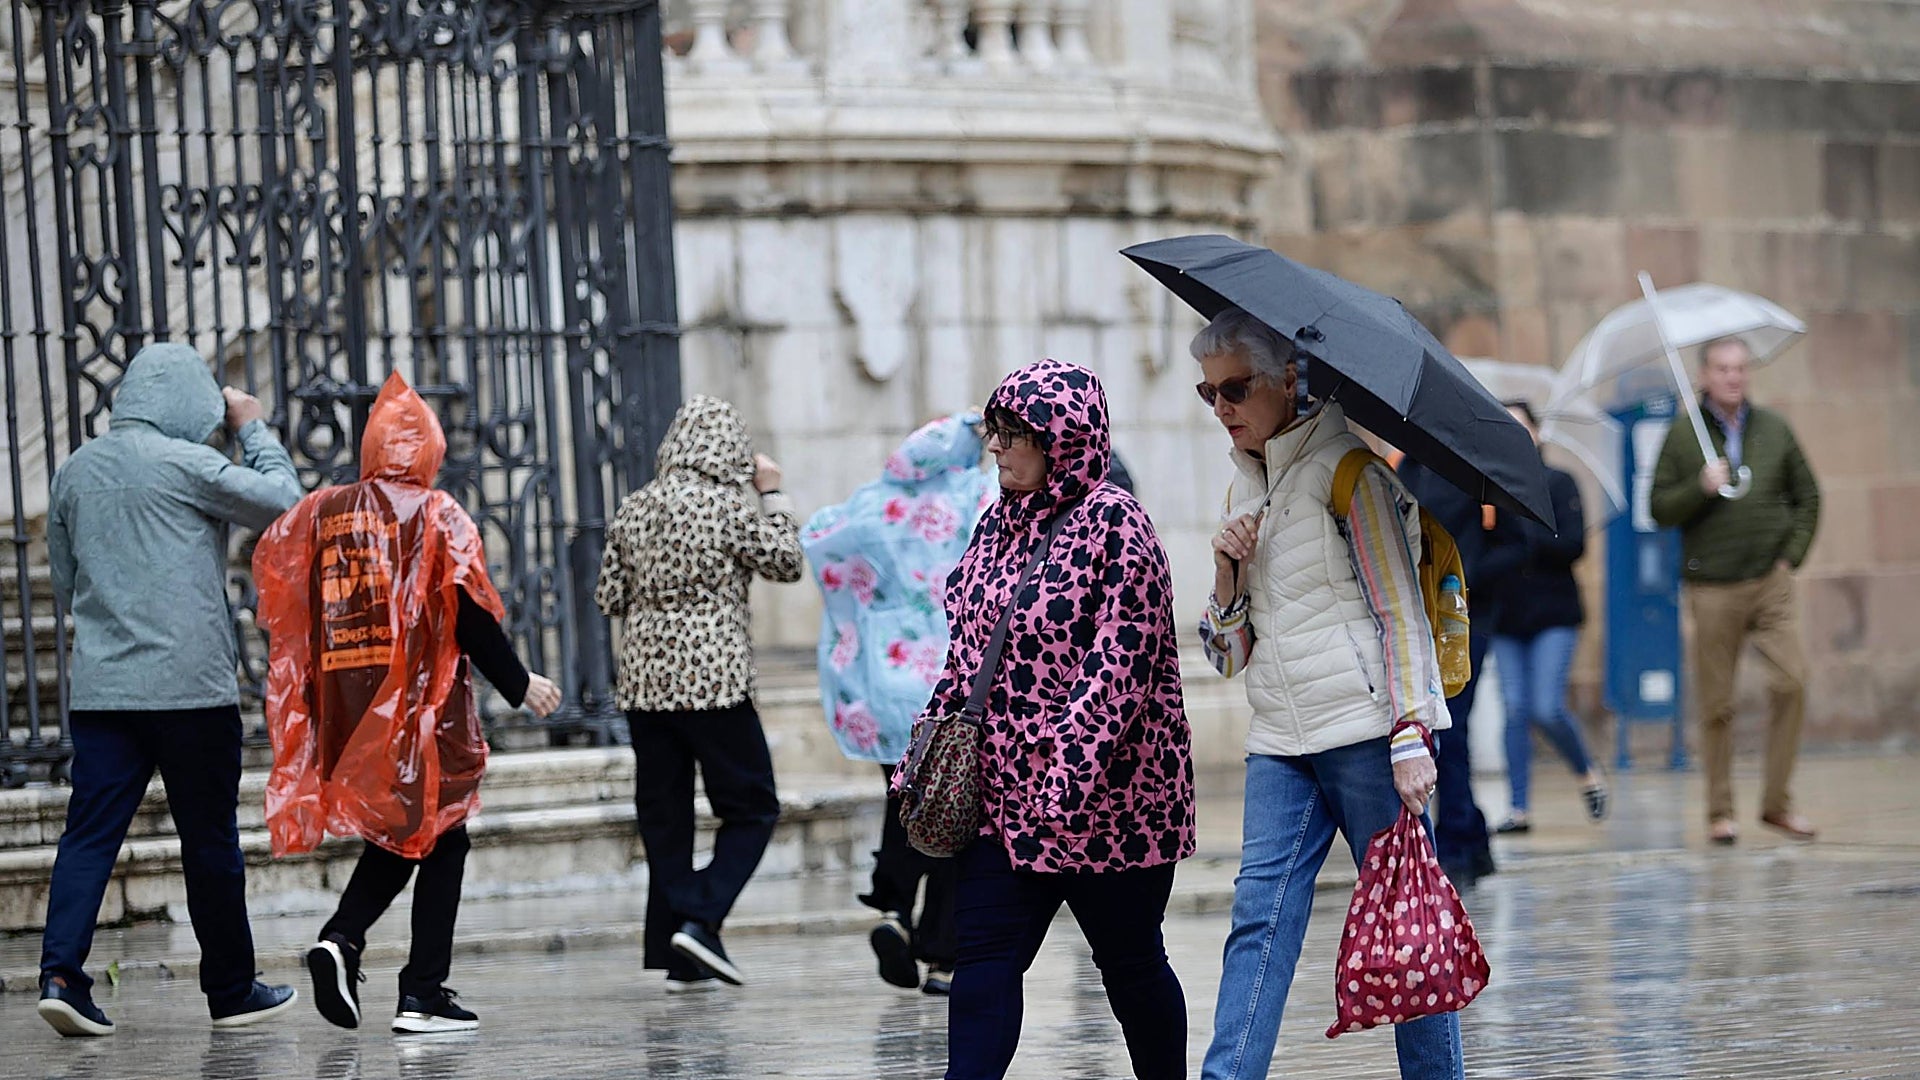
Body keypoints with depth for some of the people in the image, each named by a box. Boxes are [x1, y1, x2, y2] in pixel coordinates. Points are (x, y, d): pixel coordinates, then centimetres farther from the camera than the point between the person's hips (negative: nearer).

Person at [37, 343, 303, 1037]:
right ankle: (231, 991, 14)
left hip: (99, 687, 5)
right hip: (191, 686, -5)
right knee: (210, 839, 5)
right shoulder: (185, 463, -9)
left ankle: (61, 973, -15)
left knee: (90, 832, 1)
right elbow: (284, 501, -1)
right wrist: (252, 429, 11)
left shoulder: (75, 472, 11)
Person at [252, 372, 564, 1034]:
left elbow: (281, 601, 7)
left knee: (396, 836, 19)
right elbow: (468, 614, -12)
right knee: (439, 840, 6)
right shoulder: (434, 514, -6)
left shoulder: (320, 513, 7)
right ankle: (423, 996, 2)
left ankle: (342, 939, -5)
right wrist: (519, 685, -3)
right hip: (423, 703, -5)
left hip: (346, 704, 5)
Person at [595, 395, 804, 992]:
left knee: (664, 816, 8)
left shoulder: (634, 509, 7)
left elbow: (610, 598, 11)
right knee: (752, 809, 5)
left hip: (644, 679, 5)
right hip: (714, 679, -5)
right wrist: (773, 494, 9)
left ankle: (680, 961, 5)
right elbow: (785, 563, 3)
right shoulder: (727, 506, -9)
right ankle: (700, 919, -12)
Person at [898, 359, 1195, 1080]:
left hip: (1105, 792, -7)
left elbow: (1121, 659, -18)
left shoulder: (1112, 523, -11)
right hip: (1008, 791, 7)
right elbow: (968, 649, 19)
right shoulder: (1002, 523, 12)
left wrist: (1071, 766, -25)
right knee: (983, 956, -2)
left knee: (1130, 961, 5)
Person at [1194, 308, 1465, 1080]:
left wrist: (1411, 736, -17)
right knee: (1261, 920, -6)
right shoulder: (1245, 487, 17)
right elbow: (1231, 653, 20)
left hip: (1363, 727, -6)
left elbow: (1400, 610, -8)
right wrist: (1228, 573, 0)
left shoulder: (1346, 465, -4)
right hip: (1280, 740, 6)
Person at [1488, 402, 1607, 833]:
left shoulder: (1558, 483, -1)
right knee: (1515, 710, -2)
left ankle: (1588, 773, 15)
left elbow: (1574, 544, -10)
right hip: (1506, 617, 3)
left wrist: (1524, 540, -19)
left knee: (1548, 708, -12)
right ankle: (1518, 808, 3)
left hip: (1553, 614, -3)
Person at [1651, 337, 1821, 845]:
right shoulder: (1682, 437, 2)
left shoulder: (1774, 429, 9)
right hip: (1713, 588, -2)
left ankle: (1778, 802, 0)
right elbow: (1660, 509, 1)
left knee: (1792, 683, -11)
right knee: (1716, 704, 1)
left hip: (1772, 582, 2)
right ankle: (1720, 812, 11)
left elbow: (1806, 495, 17)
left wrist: (1792, 552, 6)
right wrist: (1700, 488, -16)